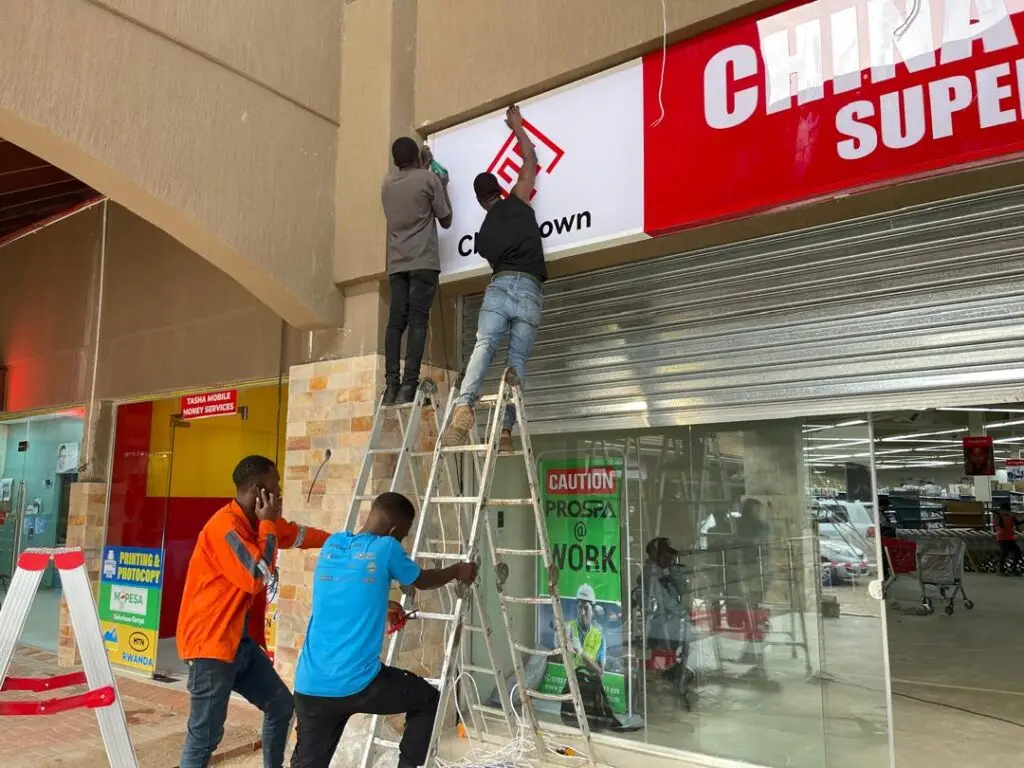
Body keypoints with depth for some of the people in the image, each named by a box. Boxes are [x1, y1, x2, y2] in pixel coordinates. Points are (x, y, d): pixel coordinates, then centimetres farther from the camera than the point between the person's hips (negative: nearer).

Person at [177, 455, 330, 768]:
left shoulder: (254, 521, 8)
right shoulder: (225, 525, -21)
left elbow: (297, 534, 24)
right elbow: (258, 576, -25)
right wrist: (268, 524, -16)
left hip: (238, 639, 9)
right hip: (210, 642, -9)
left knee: (281, 705, 14)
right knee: (205, 734, -6)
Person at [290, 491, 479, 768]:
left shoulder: (331, 545, 10)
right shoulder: (386, 548, -5)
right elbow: (422, 581, 13)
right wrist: (458, 571, 30)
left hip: (310, 686, 5)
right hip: (358, 683, -5)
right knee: (427, 700, 18)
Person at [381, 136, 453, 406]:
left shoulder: (387, 182, 16)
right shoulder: (429, 178, 1)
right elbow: (446, 220, 7)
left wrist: (424, 166, 49)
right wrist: (443, 186, 20)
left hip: (397, 263, 5)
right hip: (423, 261, -5)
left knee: (396, 321, 0)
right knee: (417, 321, -10)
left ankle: (391, 384, -9)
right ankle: (408, 384, -18)